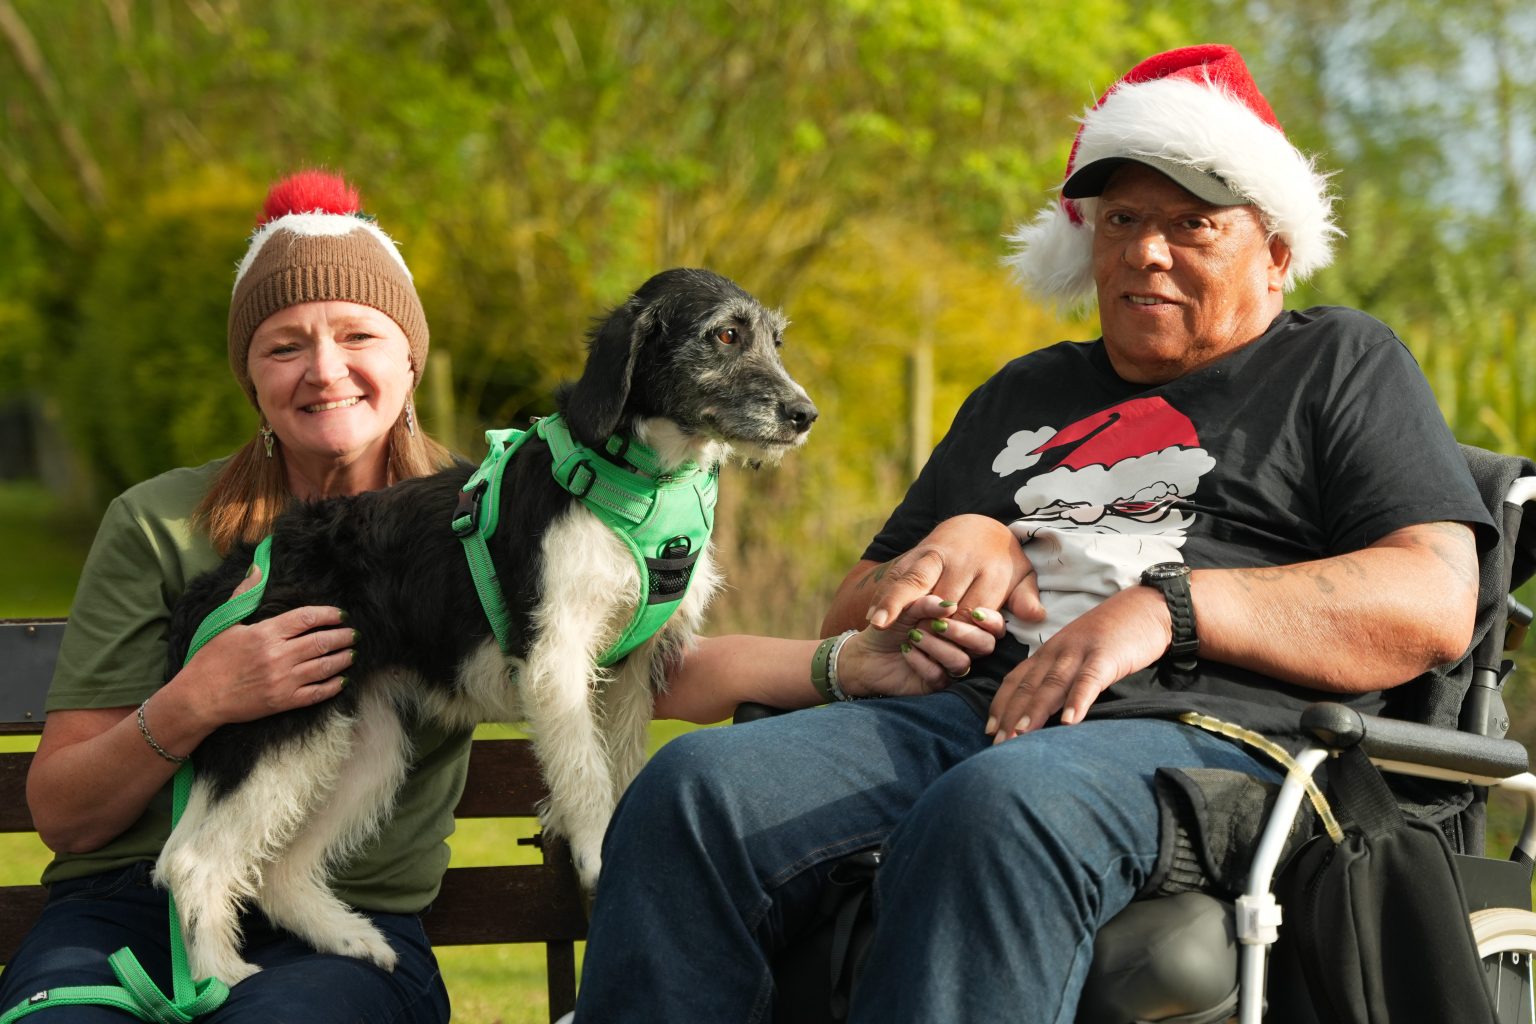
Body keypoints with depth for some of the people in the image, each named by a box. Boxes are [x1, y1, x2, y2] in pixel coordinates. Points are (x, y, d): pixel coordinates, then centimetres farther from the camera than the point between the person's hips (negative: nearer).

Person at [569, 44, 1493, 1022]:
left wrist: (1169, 606, -11)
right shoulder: (1025, 395, 33)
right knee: (694, 784, -25)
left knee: (996, 805, -41)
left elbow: (1436, 605, 0)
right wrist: (959, 539, 10)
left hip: (1211, 733, -5)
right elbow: (853, 614, 34)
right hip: (972, 715, 5)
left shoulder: (1341, 364, 18)